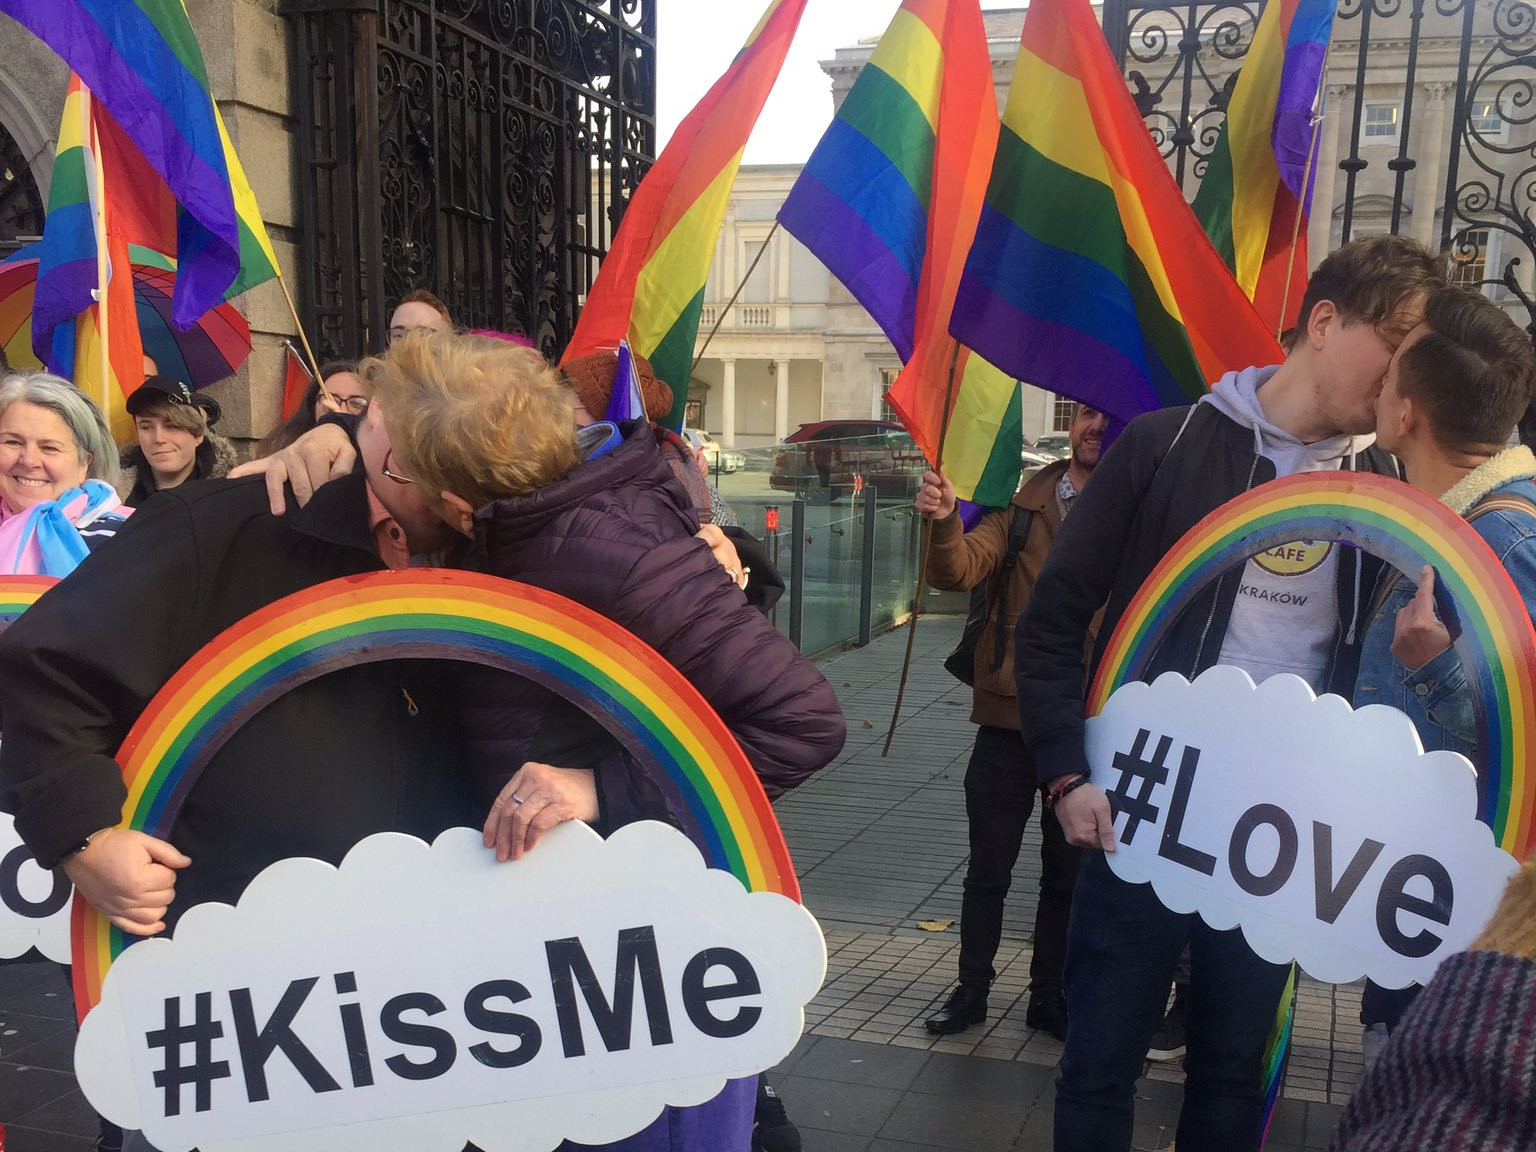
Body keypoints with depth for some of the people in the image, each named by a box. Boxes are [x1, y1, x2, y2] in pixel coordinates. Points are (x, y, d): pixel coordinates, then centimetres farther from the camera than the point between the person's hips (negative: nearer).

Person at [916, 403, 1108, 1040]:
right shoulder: (1021, 506, 2)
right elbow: (960, 570, -12)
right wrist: (944, 521, -32)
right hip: (1008, 717, 0)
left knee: (1067, 872, 13)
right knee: (987, 869, 9)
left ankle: (1050, 997, 28)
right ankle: (972, 989, 25)